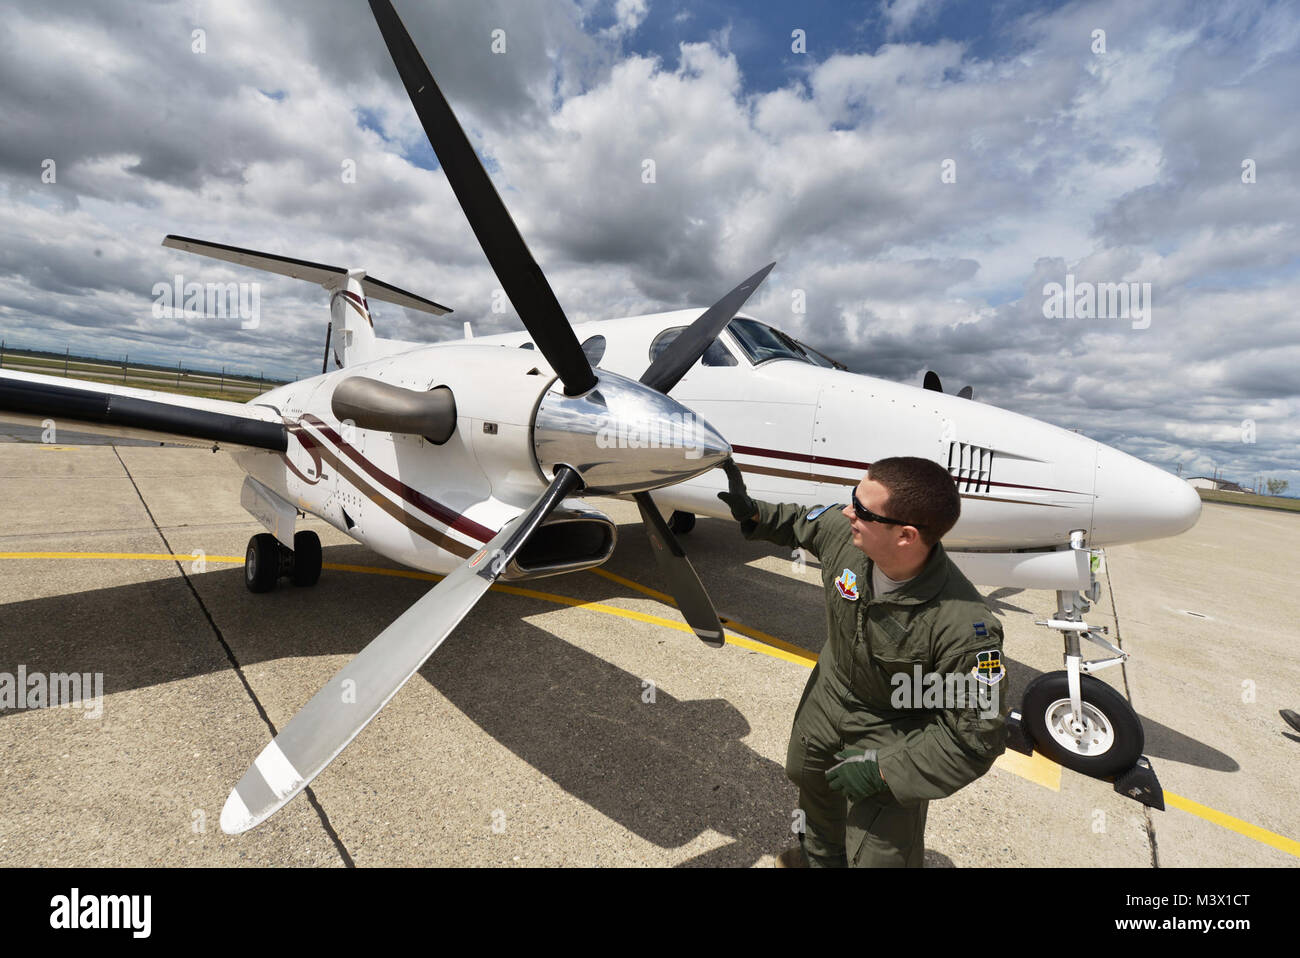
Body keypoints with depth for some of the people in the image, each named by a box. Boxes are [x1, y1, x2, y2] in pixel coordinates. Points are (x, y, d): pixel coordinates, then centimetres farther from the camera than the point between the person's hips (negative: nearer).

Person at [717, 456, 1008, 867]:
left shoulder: (963, 628, -40)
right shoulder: (845, 533, -27)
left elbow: (977, 737, -28)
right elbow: (803, 524, -1)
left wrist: (883, 769, -24)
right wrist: (752, 513, -14)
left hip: (893, 733, -6)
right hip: (830, 693, 6)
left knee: (880, 856, 9)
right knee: (810, 776, 33)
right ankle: (821, 856, 68)